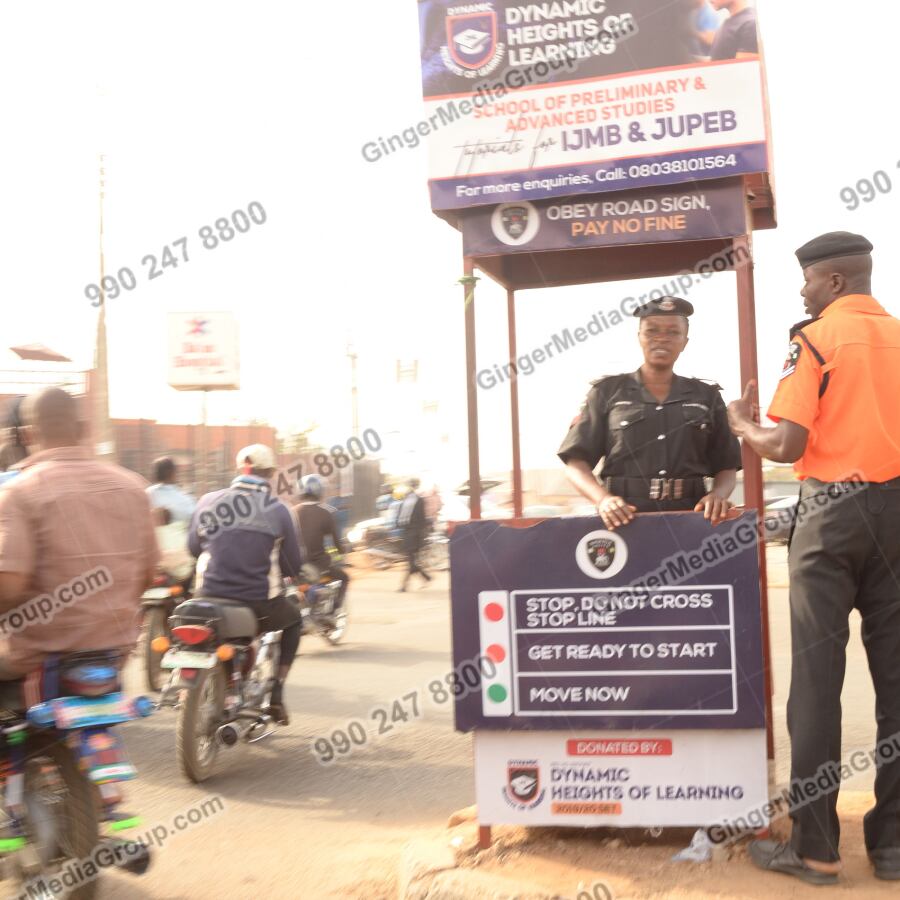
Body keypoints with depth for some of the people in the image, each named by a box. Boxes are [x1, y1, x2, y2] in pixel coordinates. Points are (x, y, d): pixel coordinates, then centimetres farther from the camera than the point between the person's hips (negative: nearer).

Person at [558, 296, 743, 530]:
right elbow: (576, 462, 5)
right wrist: (603, 498, -13)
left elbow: (726, 466, 16)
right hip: (624, 521, -1)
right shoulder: (607, 392, 11)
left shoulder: (706, 397, 16)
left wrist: (718, 495, -6)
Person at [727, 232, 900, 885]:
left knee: (817, 677, 0)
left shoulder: (816, 339, -6)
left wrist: (742, 425, 5)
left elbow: (787, 445, -14)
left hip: (833, 512, -5)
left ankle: (815, 848, 5)